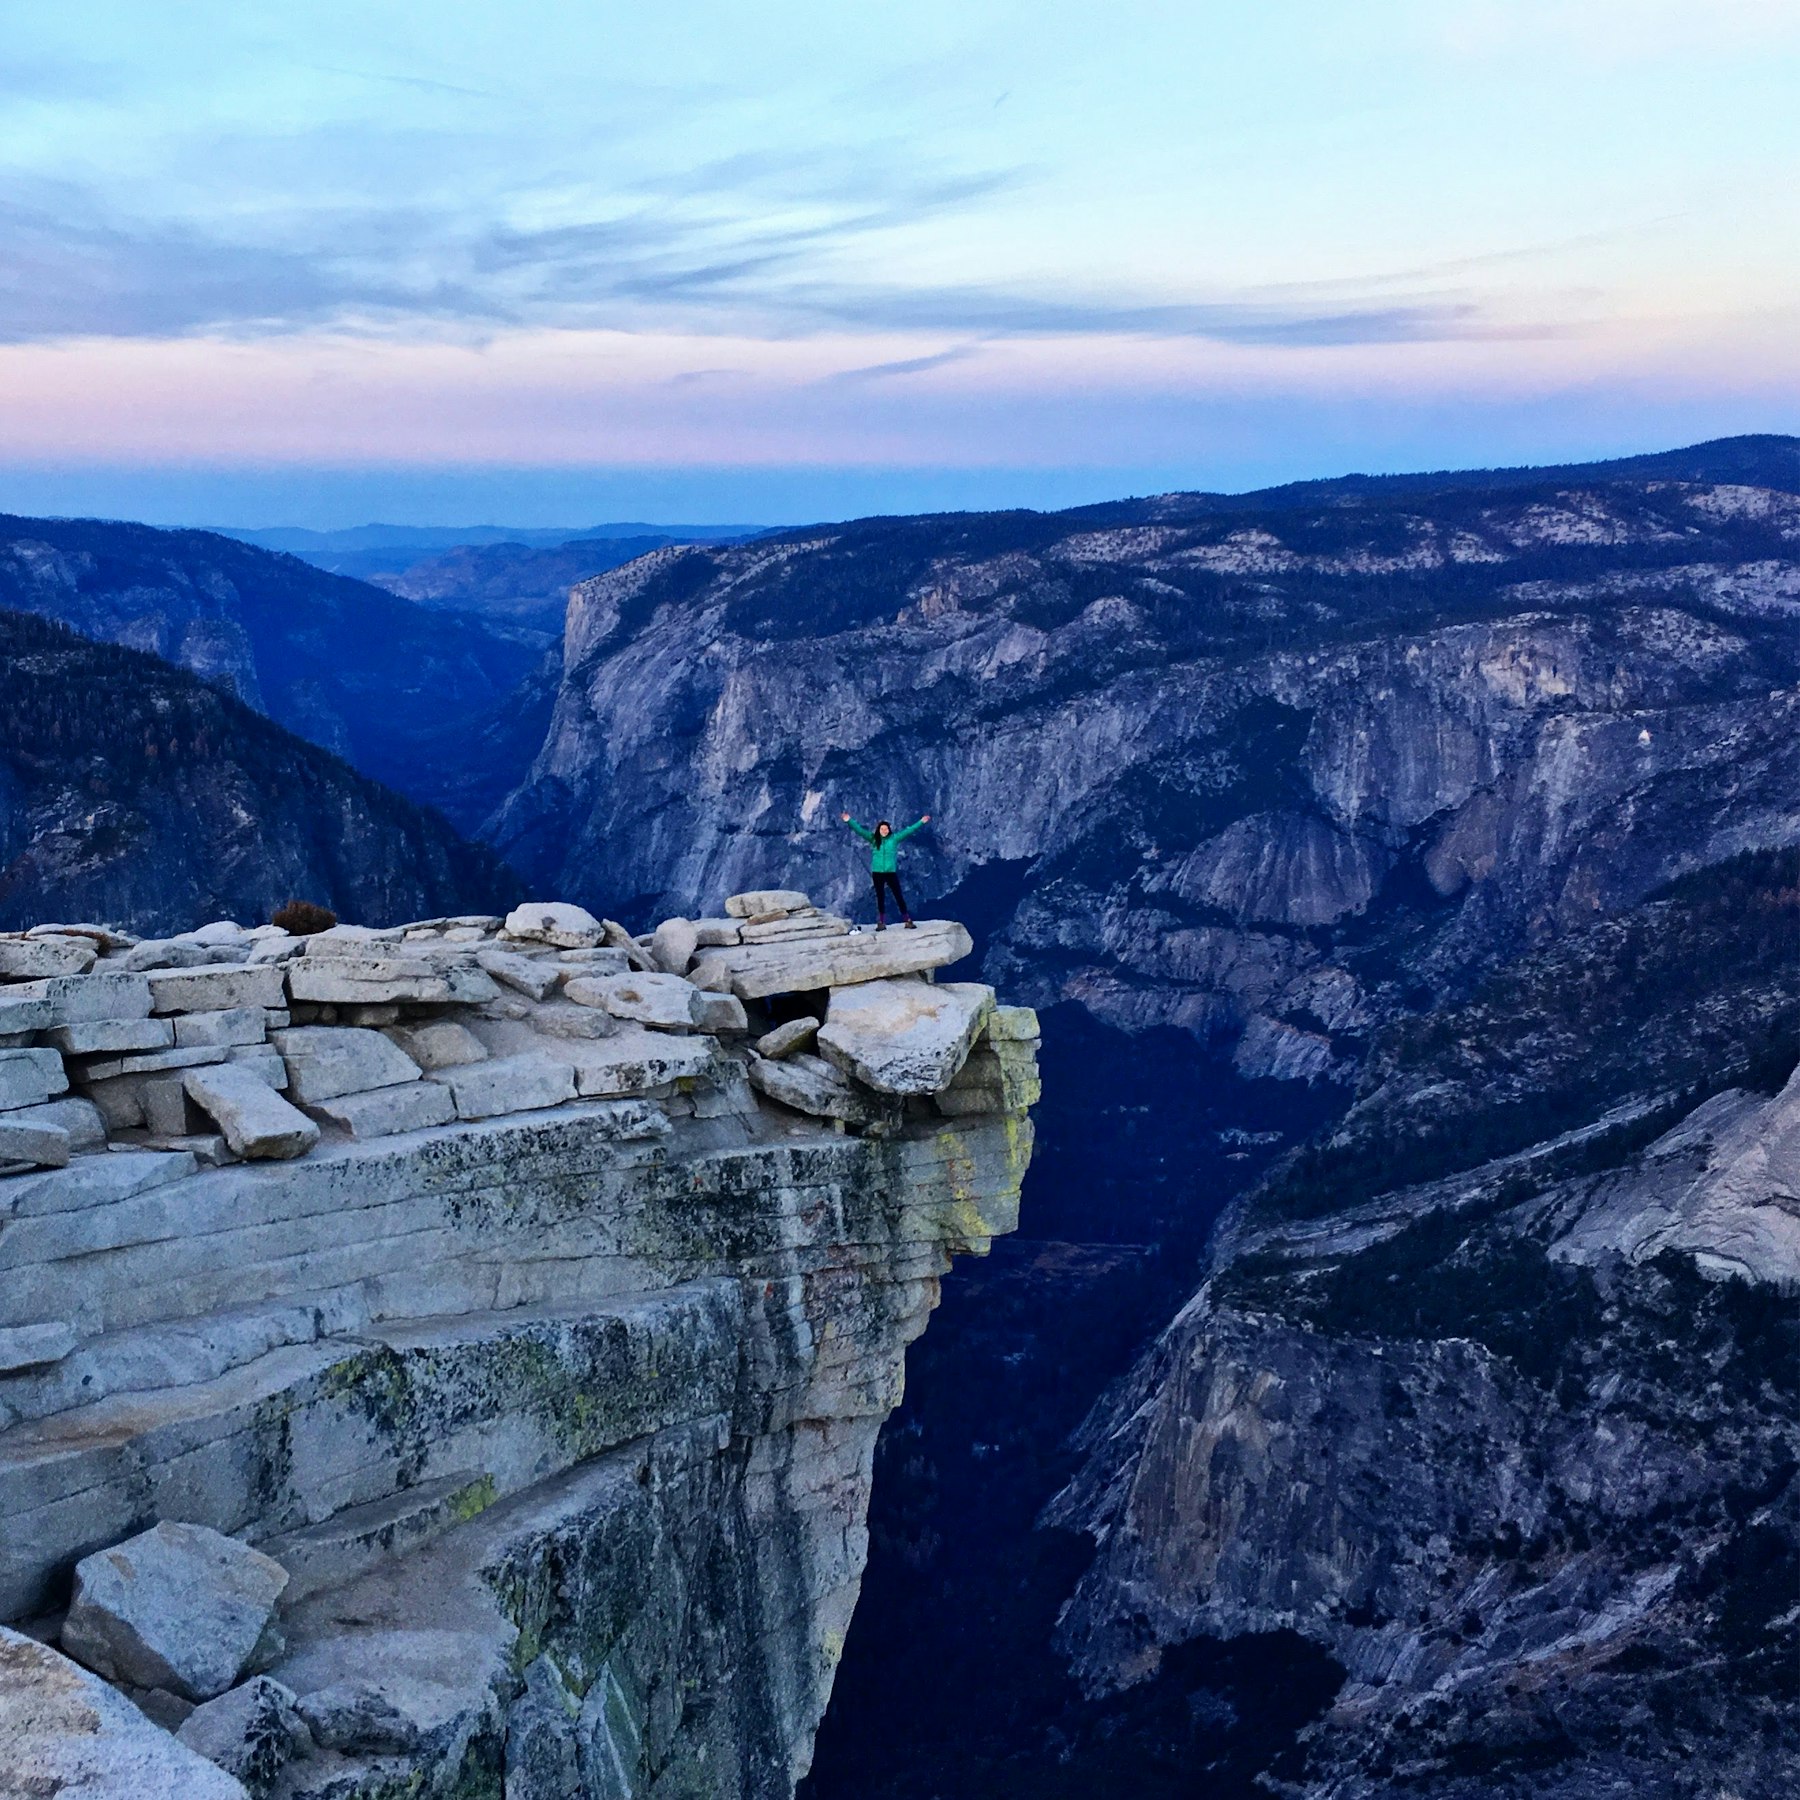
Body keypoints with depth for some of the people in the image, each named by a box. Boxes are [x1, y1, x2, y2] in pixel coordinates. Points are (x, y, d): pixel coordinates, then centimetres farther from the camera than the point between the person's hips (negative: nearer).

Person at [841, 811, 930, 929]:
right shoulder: (873, 839, 3)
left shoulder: (894, 838, 2)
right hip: (877, 872, 1)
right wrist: (849, 821, -11)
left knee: (898, 896, 1)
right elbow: (860, 830, -1)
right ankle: (881, 923, 13)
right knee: (880, 897, 8)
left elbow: (908, 831, 2)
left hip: (891, 872, -1)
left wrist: (921, 822, 0)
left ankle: (908, 920, 6)